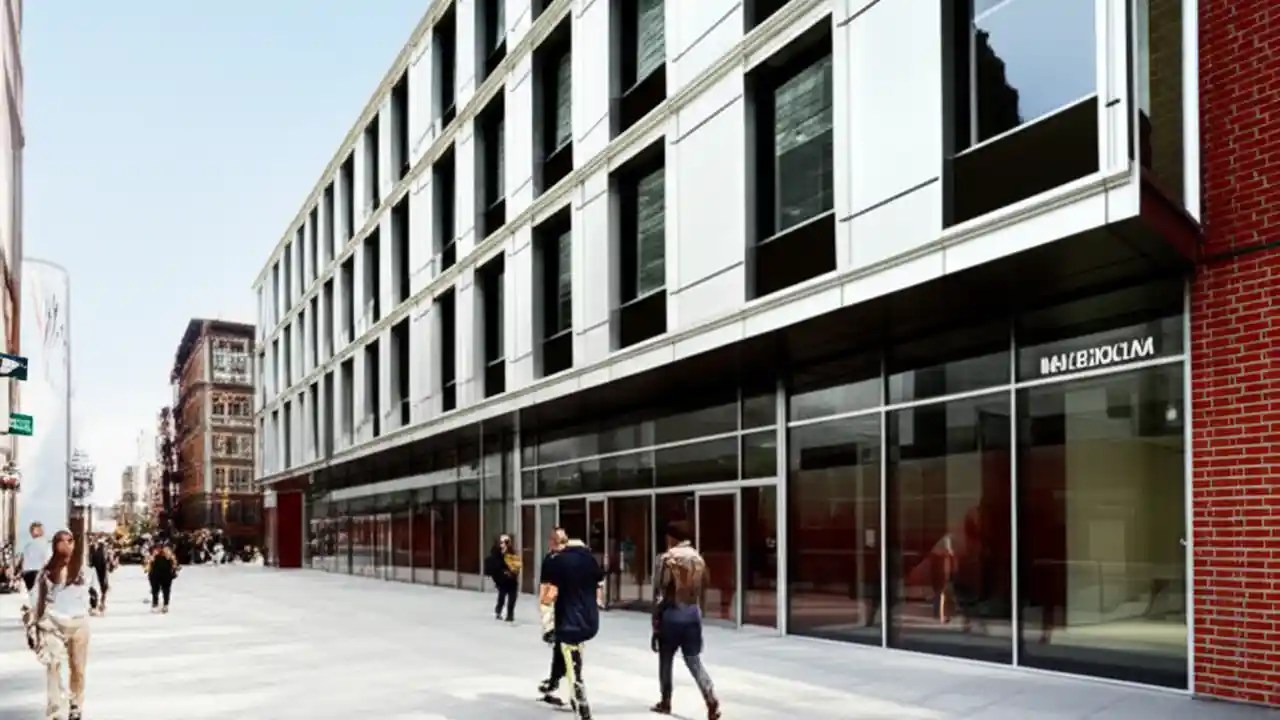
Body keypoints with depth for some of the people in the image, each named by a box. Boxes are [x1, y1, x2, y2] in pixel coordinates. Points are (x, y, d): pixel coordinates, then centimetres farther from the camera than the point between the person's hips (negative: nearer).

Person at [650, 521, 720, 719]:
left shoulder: (667, 558, -9)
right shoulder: (699, 559, 7)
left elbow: (660, 595, -10)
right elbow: (702, 588, 6)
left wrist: (655, 626, -5)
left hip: (672, 614, -4)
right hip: (693, 613, 4)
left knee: (666, 660, 13)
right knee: (694, 661, 7)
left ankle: (665, 703, 23)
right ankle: (712, 702, -9)